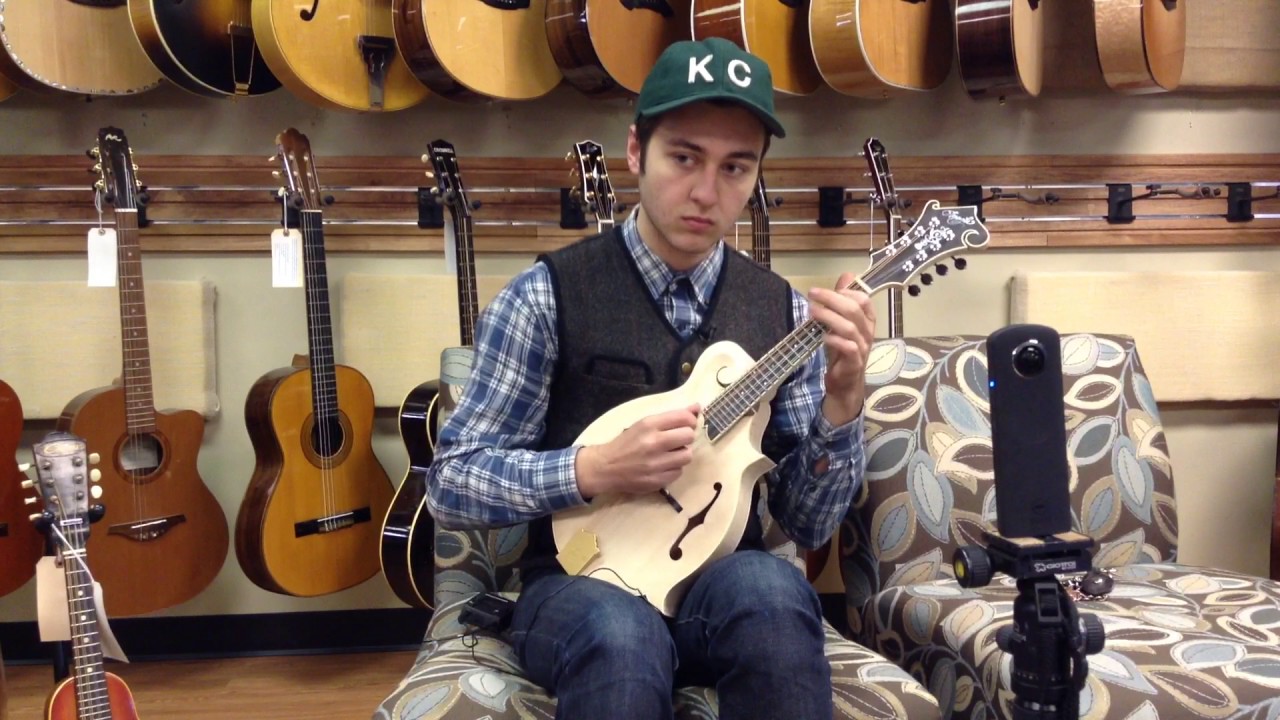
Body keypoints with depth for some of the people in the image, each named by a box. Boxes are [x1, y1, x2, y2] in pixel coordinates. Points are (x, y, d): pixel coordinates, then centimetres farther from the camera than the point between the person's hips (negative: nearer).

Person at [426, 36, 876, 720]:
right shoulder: (546, 296, -7)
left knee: (771, 589, -32)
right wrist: (595, 470, -21)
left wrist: (841, 401, -15)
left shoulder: (783, 311, 3)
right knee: (617, 632, -37)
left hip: (724, 582, 3)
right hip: (580, 581, -2)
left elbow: (807, 523, 2)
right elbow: (450, 483, -6)